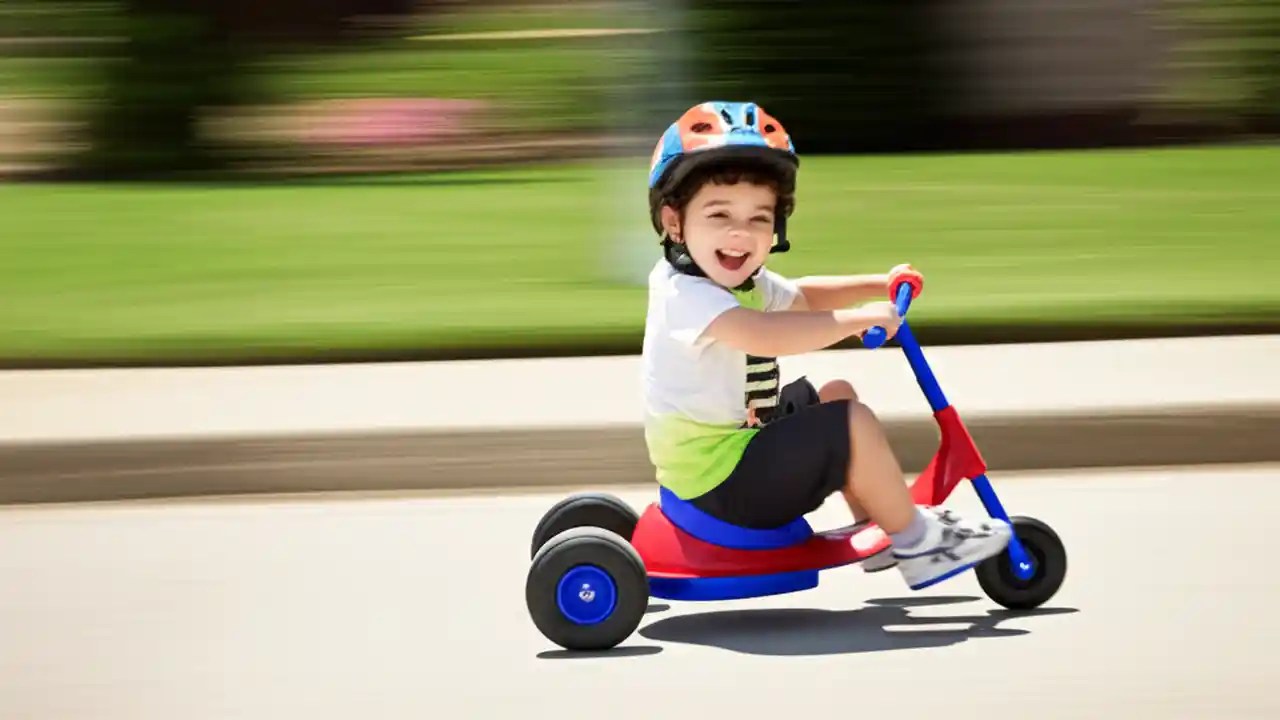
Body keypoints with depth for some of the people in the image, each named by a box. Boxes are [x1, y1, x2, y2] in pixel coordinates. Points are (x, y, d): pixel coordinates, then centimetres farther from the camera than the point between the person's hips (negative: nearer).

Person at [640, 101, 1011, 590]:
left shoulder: (744, 282, 9)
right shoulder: (683, 293, -24)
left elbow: (801, 297, 28)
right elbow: (764, 334, -40)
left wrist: (879, 286, 18)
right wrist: (858, 319, -34)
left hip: (740, 443, 11)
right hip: (722, 485, -11)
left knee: (838, 394, 24)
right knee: (852, 423, -16)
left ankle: (875, 527, 28)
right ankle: (915, 545, -2)